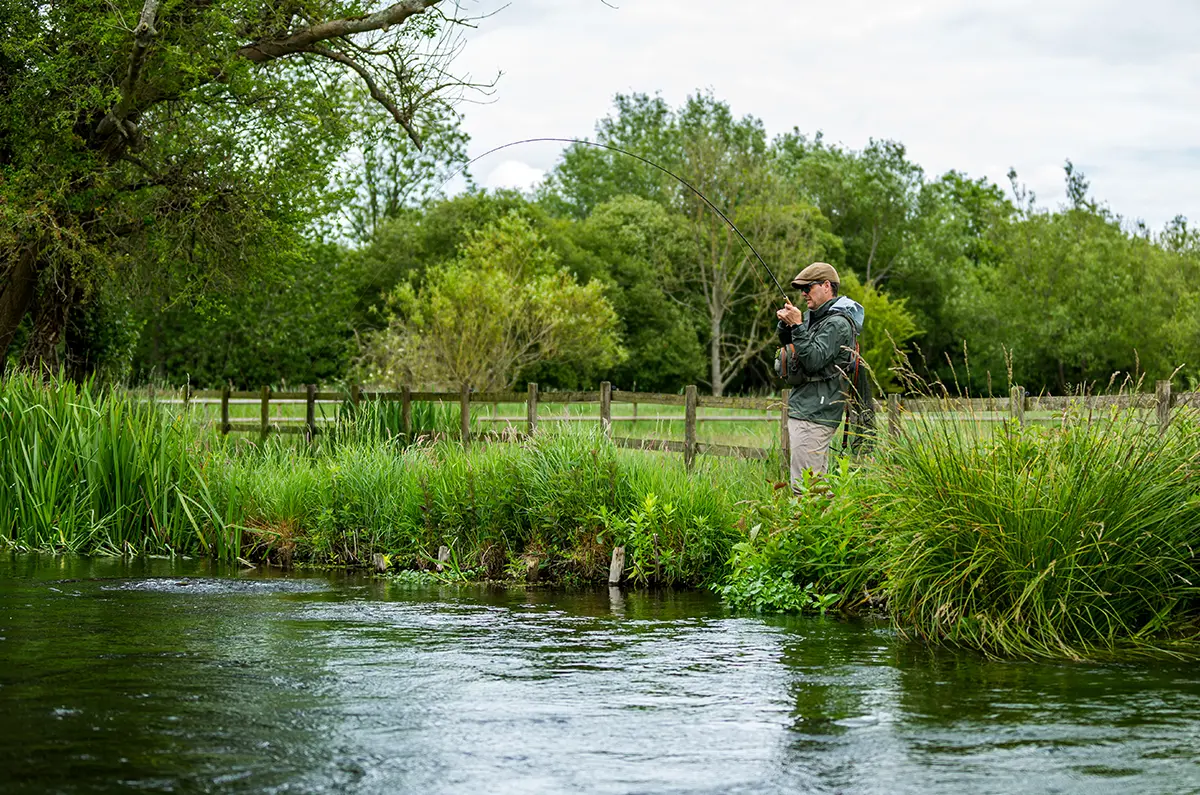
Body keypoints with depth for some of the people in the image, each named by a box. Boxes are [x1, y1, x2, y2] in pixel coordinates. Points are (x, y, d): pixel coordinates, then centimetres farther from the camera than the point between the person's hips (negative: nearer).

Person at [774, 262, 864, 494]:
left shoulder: (838, 323, -13)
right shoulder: (814, 316, 17)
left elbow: (813, 360, -21)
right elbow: (788, 346, 24)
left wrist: (797, 326, -20)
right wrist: (786, 325, 5)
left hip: (815, 413, -10)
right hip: (803, 408, 10)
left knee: (803, 485, -14)